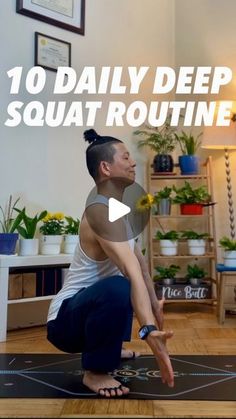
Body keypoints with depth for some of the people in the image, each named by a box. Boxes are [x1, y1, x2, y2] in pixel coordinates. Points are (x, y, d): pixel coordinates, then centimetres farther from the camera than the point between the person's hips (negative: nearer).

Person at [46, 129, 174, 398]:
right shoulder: (101, 211, -24)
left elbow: (140, 261, 15)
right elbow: (132, 272, -38)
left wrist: (154, 302, 22)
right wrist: (149, 330, -46)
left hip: (87, 308, 10)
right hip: (64, 319, -10)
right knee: (117, 288, -39)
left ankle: (109, 346, 34)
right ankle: (94, 371, -16)